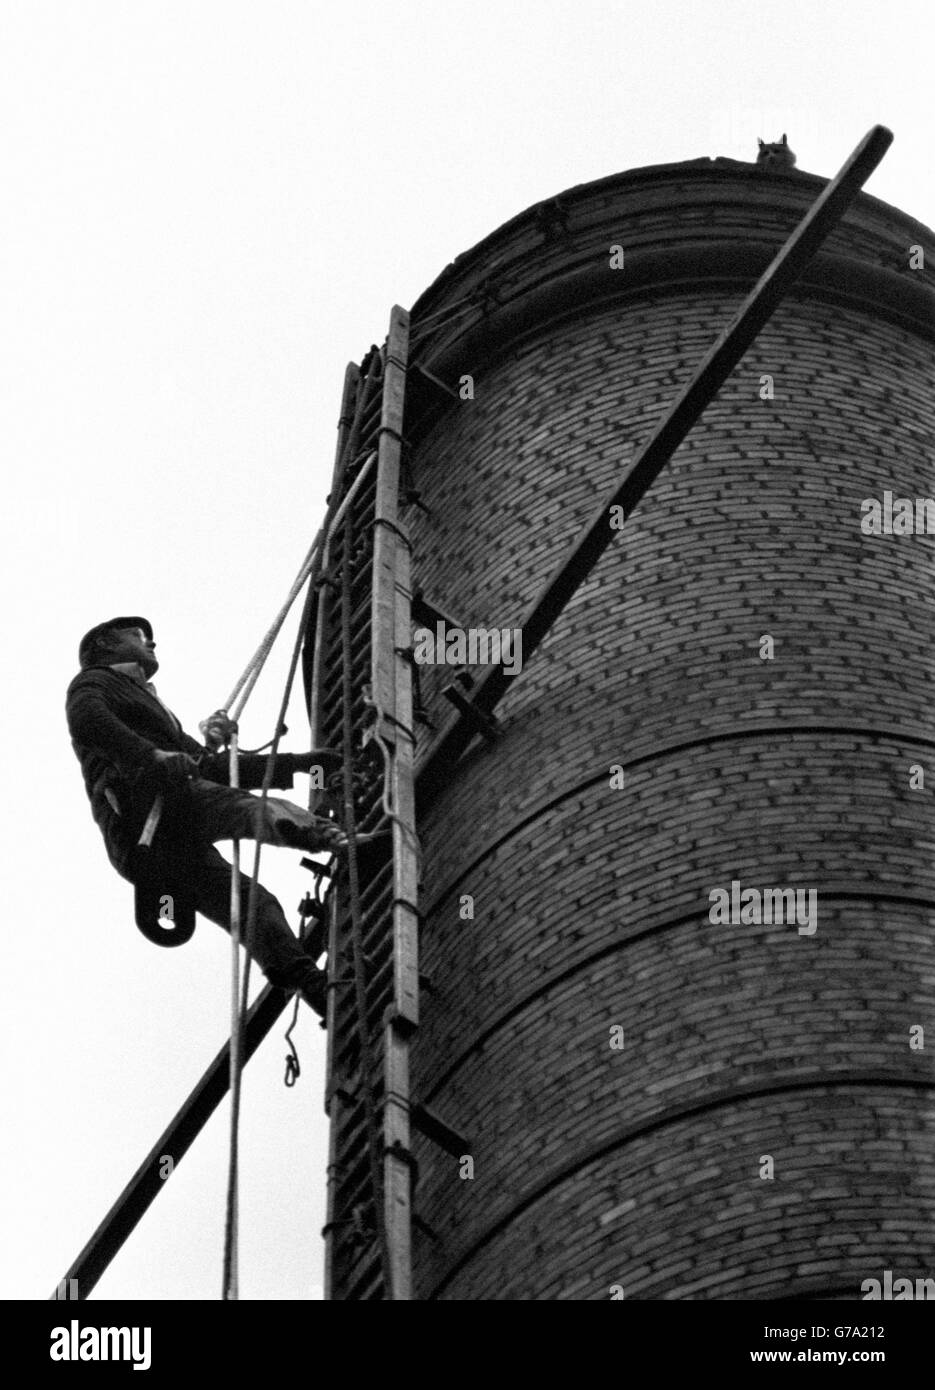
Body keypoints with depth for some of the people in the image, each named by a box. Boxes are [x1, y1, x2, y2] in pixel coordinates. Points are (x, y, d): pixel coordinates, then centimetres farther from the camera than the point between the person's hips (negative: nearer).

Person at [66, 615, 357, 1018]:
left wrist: (298, 762, 27)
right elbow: (85, 720, -9)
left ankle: (312, 986, -20)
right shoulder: (94, 682, 19)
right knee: (254, 810, -32)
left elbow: (216, 768, 40)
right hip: (141, 807, -9)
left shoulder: (146, 702, 46)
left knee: (252, 906, -6)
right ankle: (335, 841, -59)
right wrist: (152, 756, -23)